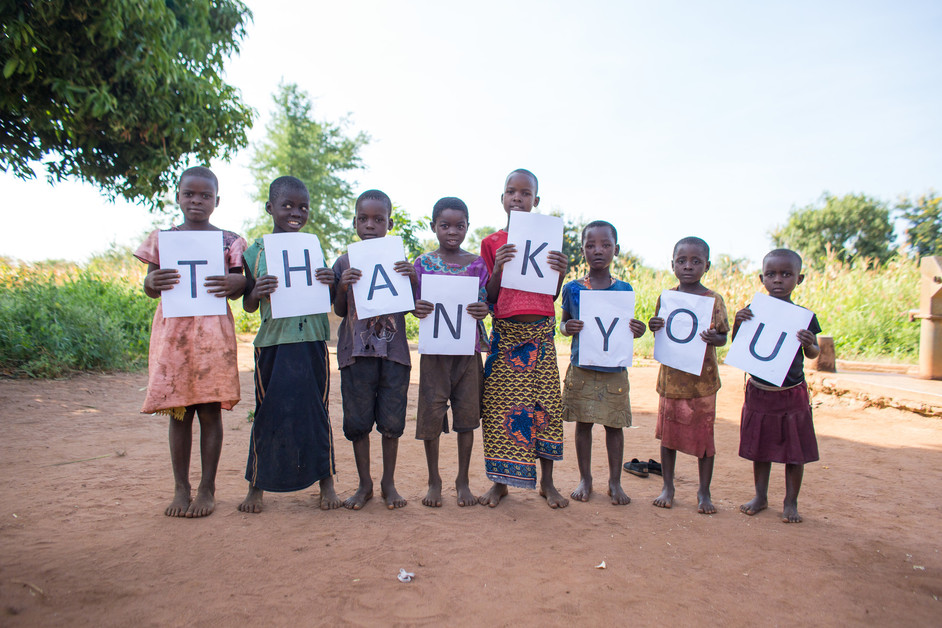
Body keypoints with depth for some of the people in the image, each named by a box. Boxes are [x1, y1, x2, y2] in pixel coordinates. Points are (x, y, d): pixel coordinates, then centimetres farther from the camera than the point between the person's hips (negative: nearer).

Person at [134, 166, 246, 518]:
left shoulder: (228, 241, 7)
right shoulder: (162, 239, 11)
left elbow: (238, 290, 9)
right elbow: (150, 290, 11)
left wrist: (235, 284, -15)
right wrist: (152, 283, -12)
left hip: (213, 330, -1)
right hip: (172, 329, 2)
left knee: (210, 410, 0)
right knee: (178, 412, 5)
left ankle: (207, 488, 11)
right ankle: (180, 488, 16)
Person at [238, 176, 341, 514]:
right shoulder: (256, 251, 2)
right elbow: (248, 306, 6)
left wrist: (331, 284, -12)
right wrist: (255, 292, -16)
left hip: (311, 341, 1)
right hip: (272, 343, -1)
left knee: (315, 409, 7)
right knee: (268, 412, 6)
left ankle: (326, 481, 20)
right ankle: (256, 486, 22)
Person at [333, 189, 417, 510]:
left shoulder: (399, 261, 6)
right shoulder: (345, 262, 6)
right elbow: (340, 310, 5)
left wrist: (412, 279, -12)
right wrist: (343, 285, -13)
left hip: (393, 350, 0)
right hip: (356, 350, 0)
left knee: (392, 420, 4)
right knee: (357, 420, 5)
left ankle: (389, 483, 20)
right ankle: (364, 484, 21)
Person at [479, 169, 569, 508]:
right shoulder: (492, 243, 6)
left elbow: (552, 295, 6)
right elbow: (488, 298, 2)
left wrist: (561, 272, -13)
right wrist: (498, 268, -15)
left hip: (540, 333, 1)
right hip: (505, 333, -1)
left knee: (545, 404, 3)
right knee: (500, 405, 0)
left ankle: (546, 481, 17)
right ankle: (499, 481, 14)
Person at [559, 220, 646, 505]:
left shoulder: (624, 289, 3)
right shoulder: (572, 288, 0)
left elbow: (627, 327, 10)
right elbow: (563, 322, 9)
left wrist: (637, 331, -12)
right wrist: (568, 327, -14)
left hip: (614, 371, 1)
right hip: (581, 369, 0)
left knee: (615, 424, 7)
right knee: (583, 423, 7)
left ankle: (615, 481, 23)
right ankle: (585, 478, 24)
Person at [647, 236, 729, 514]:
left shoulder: (713, 300, -3)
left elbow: (723, 337, -1)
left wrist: (714, 338, -23)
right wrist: (653, 327, -13)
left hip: (702, 379, -2)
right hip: (671, 377, 2)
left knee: (703, 435, 5)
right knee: (668, 432, 10)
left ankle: (704, 491, 21)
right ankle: (668, 487, 25)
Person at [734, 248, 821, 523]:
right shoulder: (754, 312, -3)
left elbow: (813, 354, -1)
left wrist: (809, 344, -23)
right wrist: (737, 323, -16)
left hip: (792, 393, -1)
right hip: (759, 390, 1)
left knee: (795, 450, 7)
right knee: (759, 447, 13)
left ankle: (791, 502, 23)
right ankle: (760, 496, 29)